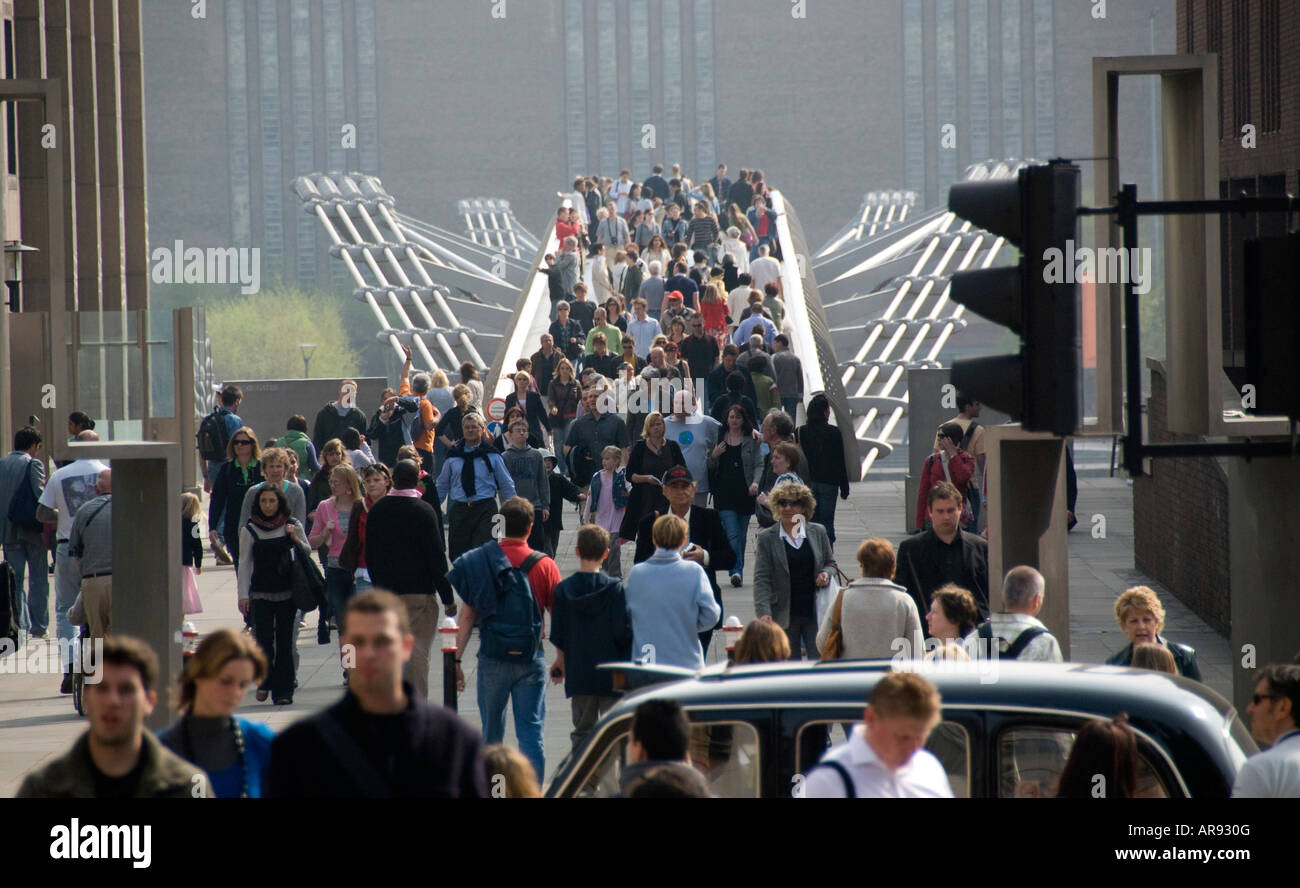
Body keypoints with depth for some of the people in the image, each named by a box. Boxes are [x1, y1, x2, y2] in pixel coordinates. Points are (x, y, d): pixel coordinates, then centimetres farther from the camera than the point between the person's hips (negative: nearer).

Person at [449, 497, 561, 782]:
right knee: (531, 732, 0)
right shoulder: (544, 566, -4)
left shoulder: (478, 561, -3)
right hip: (531, 659, -1)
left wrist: (456, 659, 3)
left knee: (491, 730, 16)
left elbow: (467, 615, -1)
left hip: (492, 659, 1)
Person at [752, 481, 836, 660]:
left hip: (815, 613, 1)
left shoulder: (818, 532, 6)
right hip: (784, 616, -1)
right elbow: (761, 580, -4)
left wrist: (826, 573, -7)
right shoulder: (766, 539, 0)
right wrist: (764, 612, -16)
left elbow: (830, 563, 18)